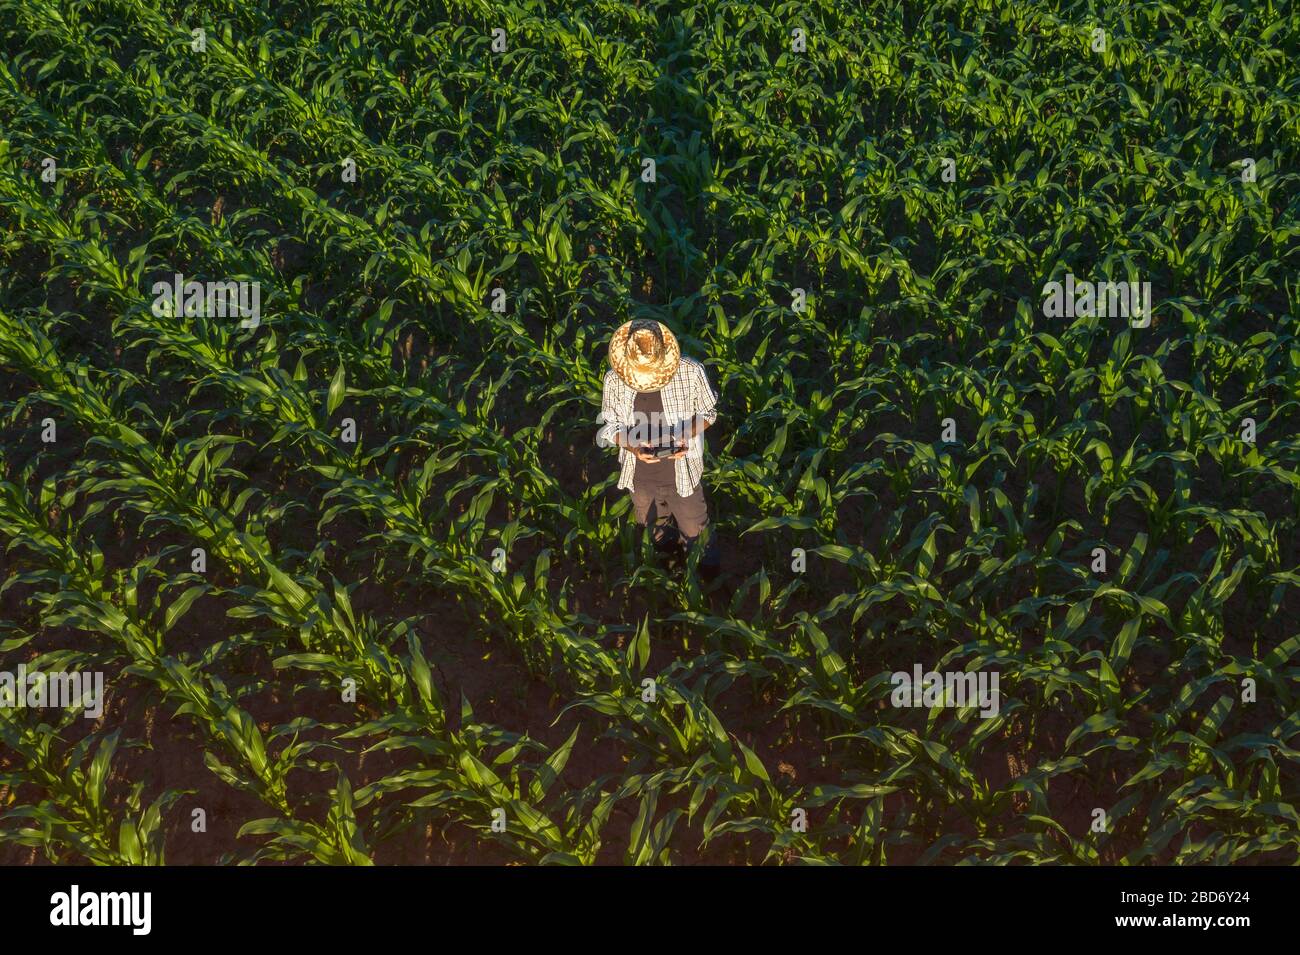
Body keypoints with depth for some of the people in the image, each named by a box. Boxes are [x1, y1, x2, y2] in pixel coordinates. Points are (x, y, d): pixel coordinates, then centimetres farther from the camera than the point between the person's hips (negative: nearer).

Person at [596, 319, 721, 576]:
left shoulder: (690, 372, -25)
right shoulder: (614, 379, -21)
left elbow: (708, 411, -7)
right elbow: (609, 425, -6)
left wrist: (686, 434, -27)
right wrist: (632, 446, -28)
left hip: (681, 473, -1)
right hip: (639, 475, 1)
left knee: (695, 531, 20)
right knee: (652, 525, 30)